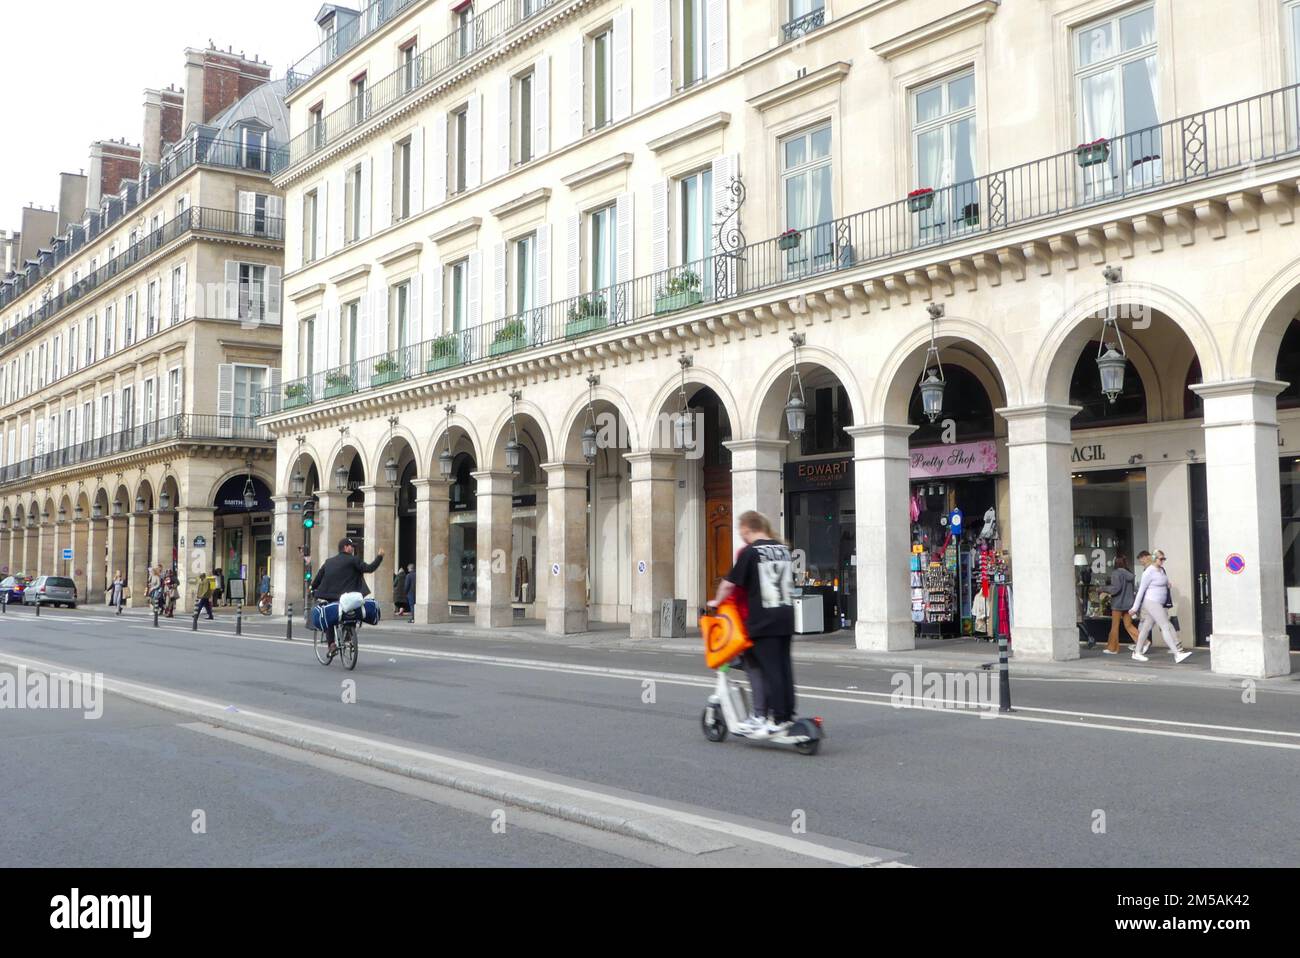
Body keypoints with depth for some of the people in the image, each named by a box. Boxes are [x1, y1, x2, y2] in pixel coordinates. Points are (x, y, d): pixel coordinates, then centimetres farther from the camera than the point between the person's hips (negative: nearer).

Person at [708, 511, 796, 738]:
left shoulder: (750, 551, -9)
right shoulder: (783, 549, 12)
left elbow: (729, 583, -6)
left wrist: (716, 602, 9)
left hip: (763, 619, -7)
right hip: (786, 616, 7)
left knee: (769, 668, -4)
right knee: (784, 665, 11)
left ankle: (779, 719, -4)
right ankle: (788, 713, 14)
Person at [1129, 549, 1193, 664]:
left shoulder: (1161, 569, 11)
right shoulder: (1149, 572, -14)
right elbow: (1141, 590, -11)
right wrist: (1135, 607, -10)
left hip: (1159, 604, 9)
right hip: (1151, 602, -9)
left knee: (1146, 628, 12)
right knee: (1166, 626, -13)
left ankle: (1137, 652, 19)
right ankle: (1177, 654, -17)